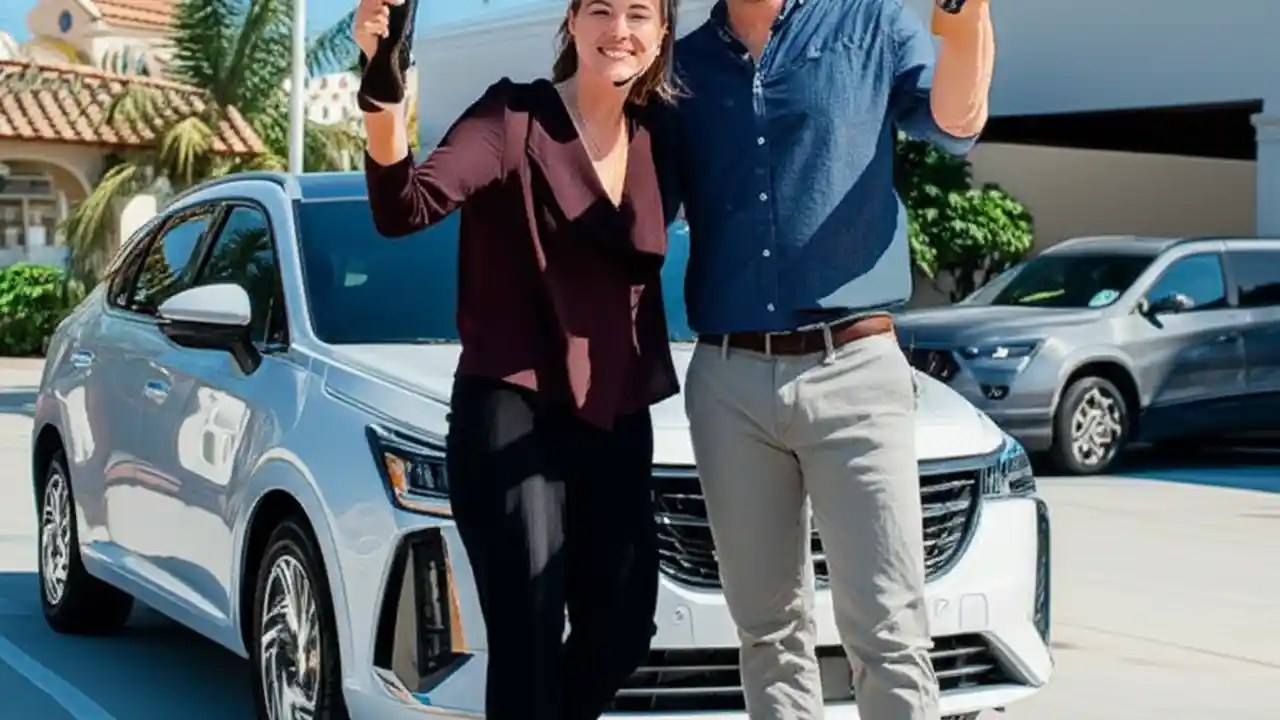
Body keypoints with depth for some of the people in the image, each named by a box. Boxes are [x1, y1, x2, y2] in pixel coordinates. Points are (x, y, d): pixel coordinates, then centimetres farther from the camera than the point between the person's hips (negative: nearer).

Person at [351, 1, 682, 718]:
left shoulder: (653, 140, 9)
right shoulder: (515, 117, -10)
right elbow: (406, 208, -24)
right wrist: (384, 100, -43)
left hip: (618, 422, 7)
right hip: (513, 413, -7)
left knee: (621, 633, 13)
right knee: (528, 644, -9)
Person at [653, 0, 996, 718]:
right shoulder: (684, 65, 13)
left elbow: (956, 121, -7)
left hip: (852, 368, -3)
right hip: (729, 379, 3)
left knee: (887, 629, -7)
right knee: (768, 627, 9)